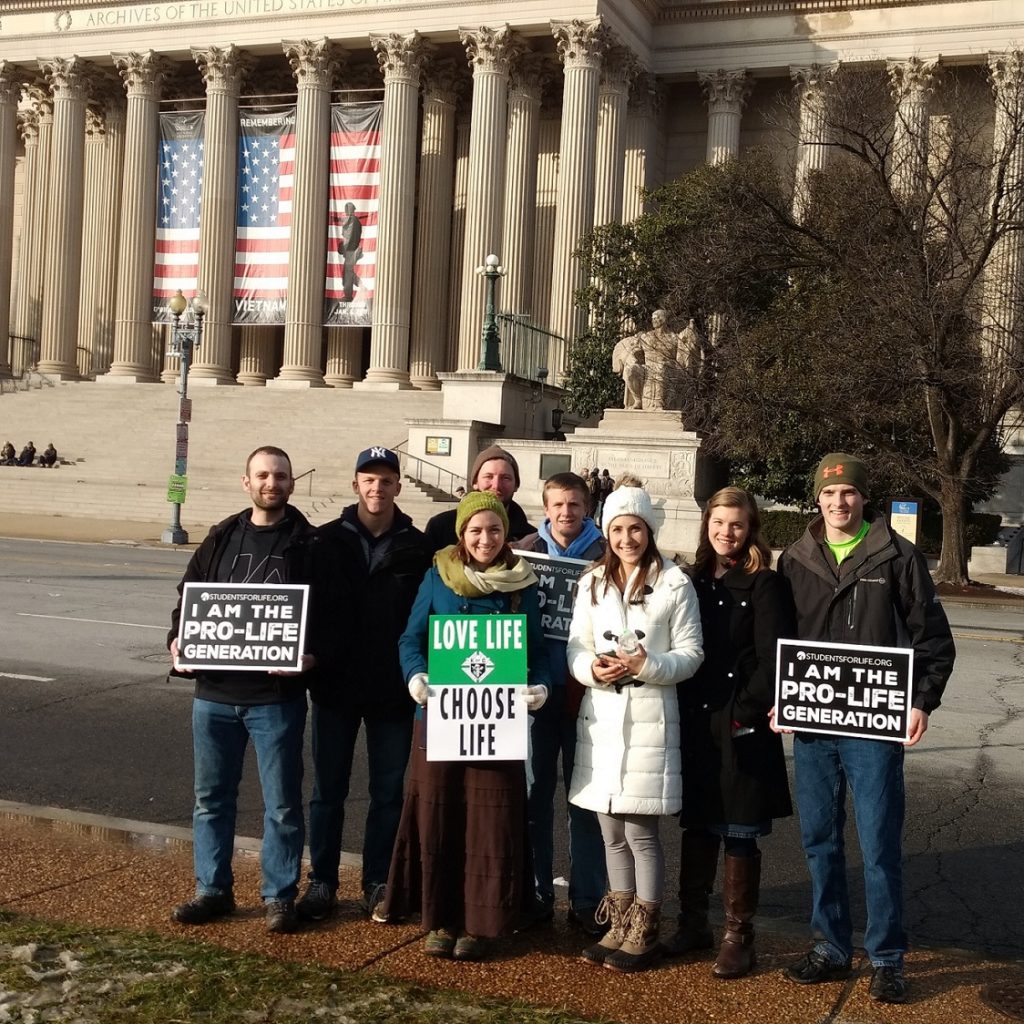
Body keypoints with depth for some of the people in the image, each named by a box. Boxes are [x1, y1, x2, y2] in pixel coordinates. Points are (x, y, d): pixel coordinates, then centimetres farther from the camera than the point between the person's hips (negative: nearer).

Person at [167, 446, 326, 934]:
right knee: (211, 797, 13)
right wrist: (177, 638, -2)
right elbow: (189, 595, 15)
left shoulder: (309, 544, -2)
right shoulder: (221, 539, 9)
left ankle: (280, 895, 19)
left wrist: (311, 654, -22)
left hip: (277, 695, -4)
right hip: (215, 692, 4)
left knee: (282, 802, 5)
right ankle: (212, 890, 27)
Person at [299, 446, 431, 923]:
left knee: (388, 792, 9)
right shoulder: (329, 540, 1)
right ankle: (322, 881, 20)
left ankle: (378, 883, 21)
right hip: (336, 686, 0)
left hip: (393, 691, 0)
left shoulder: (416, 548, 0)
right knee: (327, 789, 8)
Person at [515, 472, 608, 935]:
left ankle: (587, 899, 14)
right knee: (535, 792, 8)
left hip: (584, 690, -2)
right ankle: (536, 893, 19)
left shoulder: (604, 554, 1)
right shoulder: (526, 550, 6)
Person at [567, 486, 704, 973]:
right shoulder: (592, 583, 11)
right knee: (611, 831, 11)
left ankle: (644, 933, 12)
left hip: (649, 716, -5)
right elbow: (575, 650, 10)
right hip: (600, 714, 5)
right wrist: (592, 669, -11)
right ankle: (620, 926, 24)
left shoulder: (674, 583, -2)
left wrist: (647, 665, -18)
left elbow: (691, 654, -3)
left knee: (640, 830, -3)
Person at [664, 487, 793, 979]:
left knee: (739, 834, 3)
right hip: (694, 722, 5)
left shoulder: (764, 584, -4)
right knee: (696, 825, 13)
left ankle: (738, 937, 14)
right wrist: (682, 711, 2)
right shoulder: (694, 580, 10)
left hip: (742, 726, -5)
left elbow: (772, 658, -10)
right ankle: (692, 923, 27)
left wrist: (747, 712, -16)